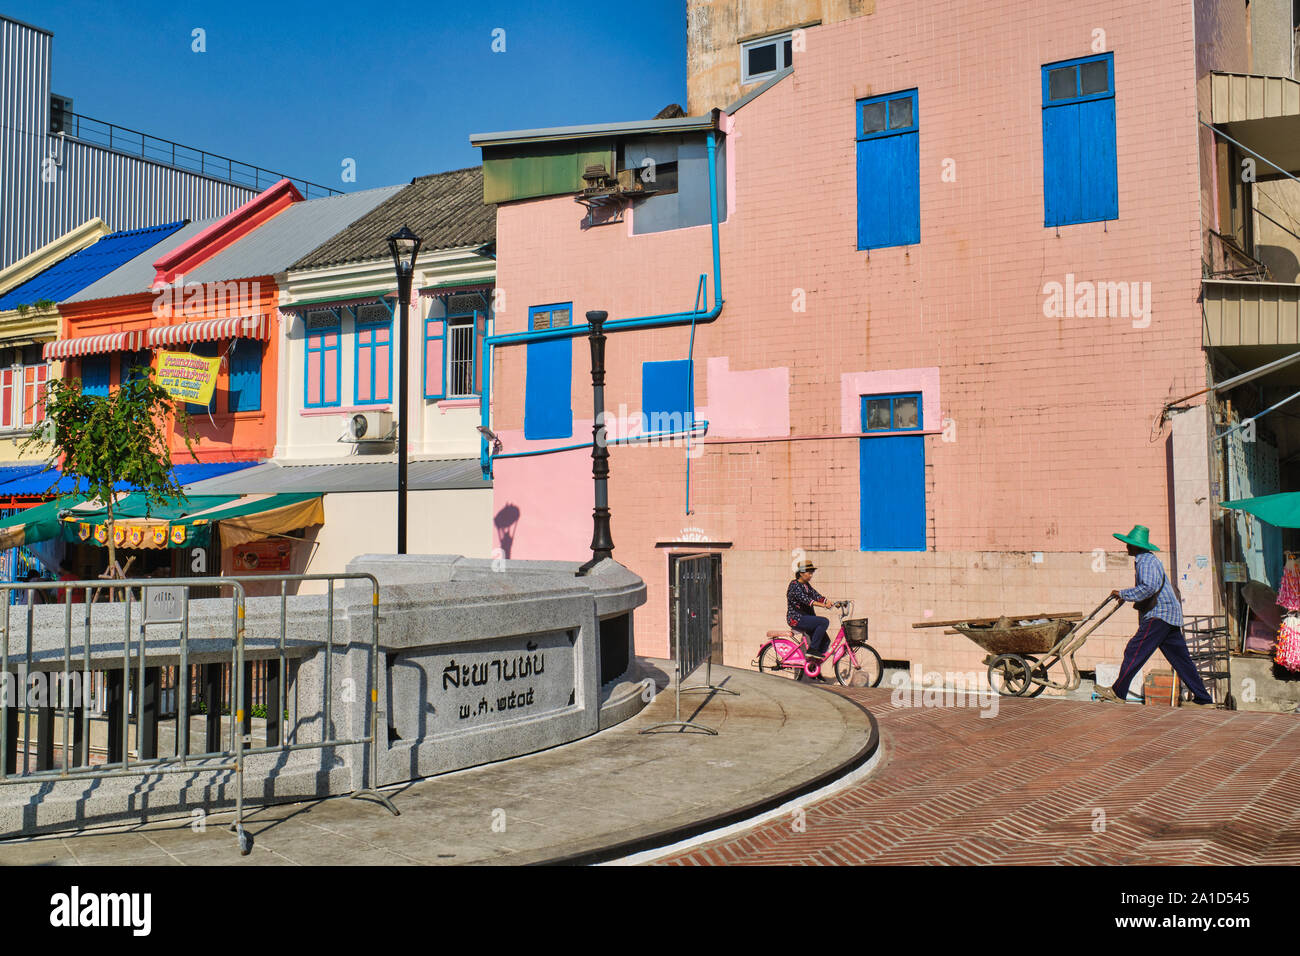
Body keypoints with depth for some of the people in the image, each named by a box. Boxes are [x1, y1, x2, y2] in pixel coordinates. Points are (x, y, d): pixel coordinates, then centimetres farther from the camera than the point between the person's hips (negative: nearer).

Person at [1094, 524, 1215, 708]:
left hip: (1159, 616, -10)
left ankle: (1118, 692, -2)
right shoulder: (1148, 559, 20)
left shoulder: (1146, 561, -13)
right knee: (1180, 658, 9)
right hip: (1170, 616, 10)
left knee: (1134, 652, -6)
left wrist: (1123, 594, -19)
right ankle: (1204, 699, 10)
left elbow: (1148, 588, -27)